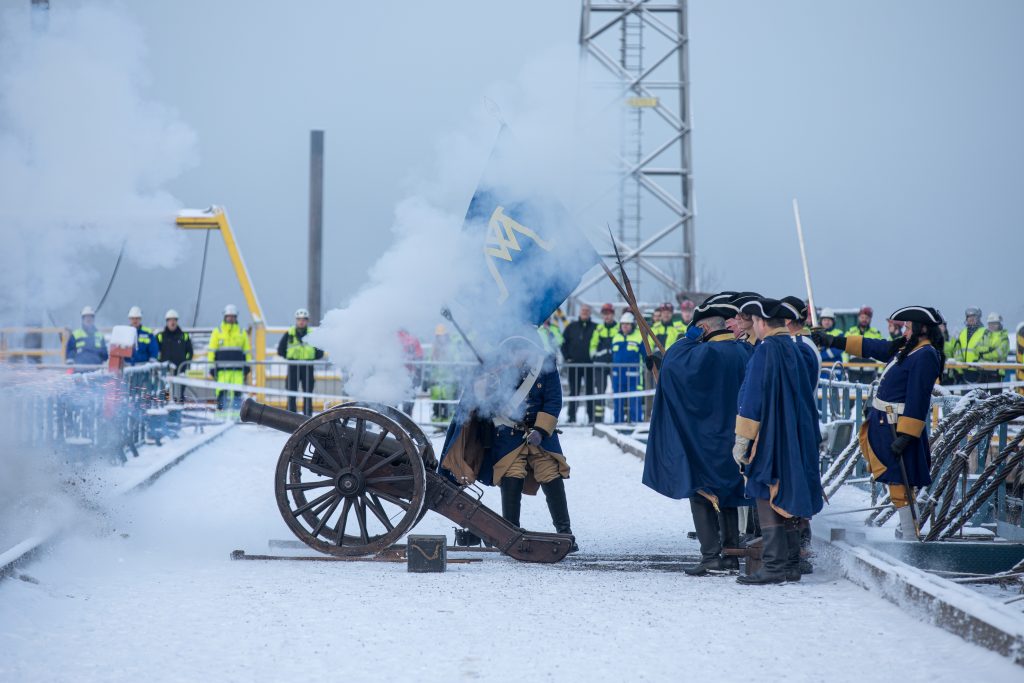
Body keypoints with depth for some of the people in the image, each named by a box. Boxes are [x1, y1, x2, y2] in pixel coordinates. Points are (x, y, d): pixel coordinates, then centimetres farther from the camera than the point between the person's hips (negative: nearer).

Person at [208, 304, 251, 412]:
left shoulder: (241, 332, 15)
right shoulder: (217, 331, 9)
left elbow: (247, 350, 18)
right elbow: (211, 350, 6)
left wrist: (247, 366, 10)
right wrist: (212, 366, -1)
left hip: (238, 369, 2)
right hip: (222, 368, -2)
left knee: (238, 391, -5)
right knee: (222, 391, -7)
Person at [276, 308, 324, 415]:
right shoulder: (289, 333, 5)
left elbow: (320, 352, 7)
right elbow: (280, 350, 8)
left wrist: (311, 358, -4)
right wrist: (290, 357, -1)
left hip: (308, 367, 0)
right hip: (293, 367, 0)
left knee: (308, 394, 3)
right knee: (291, 394, -1)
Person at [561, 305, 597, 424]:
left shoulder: (595, 328, 4)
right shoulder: (571, 327, 8)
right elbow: (564, 343, 10)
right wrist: (567, 358, 1)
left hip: (589, 365, -1)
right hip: (574, 365, 1)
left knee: (590, 391, 3)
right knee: (574, 392, 4)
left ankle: (591, 417, 6)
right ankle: (572, 417, 6)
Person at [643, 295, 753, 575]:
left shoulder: (707, 353, -20)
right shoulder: (746, 351, 2)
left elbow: (672, 362, -22)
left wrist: (689, 338, -9)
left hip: (705, 440, -7)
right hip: (735, 436, 7)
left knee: (701, 494, 0)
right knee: (727, 492, 16)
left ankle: (711, 557, -6)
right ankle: (731, 554, 18)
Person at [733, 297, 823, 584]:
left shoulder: (766, 350, -13)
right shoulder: (798, 351, 11)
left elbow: (753, 398, -15)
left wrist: (742, 439, -12)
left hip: (769, 439, -8)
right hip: (796, 439, 8)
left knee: (768, 499, -5)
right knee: (787, 500, 12)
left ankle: (774, 566, -6)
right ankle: (791, 565, 16)